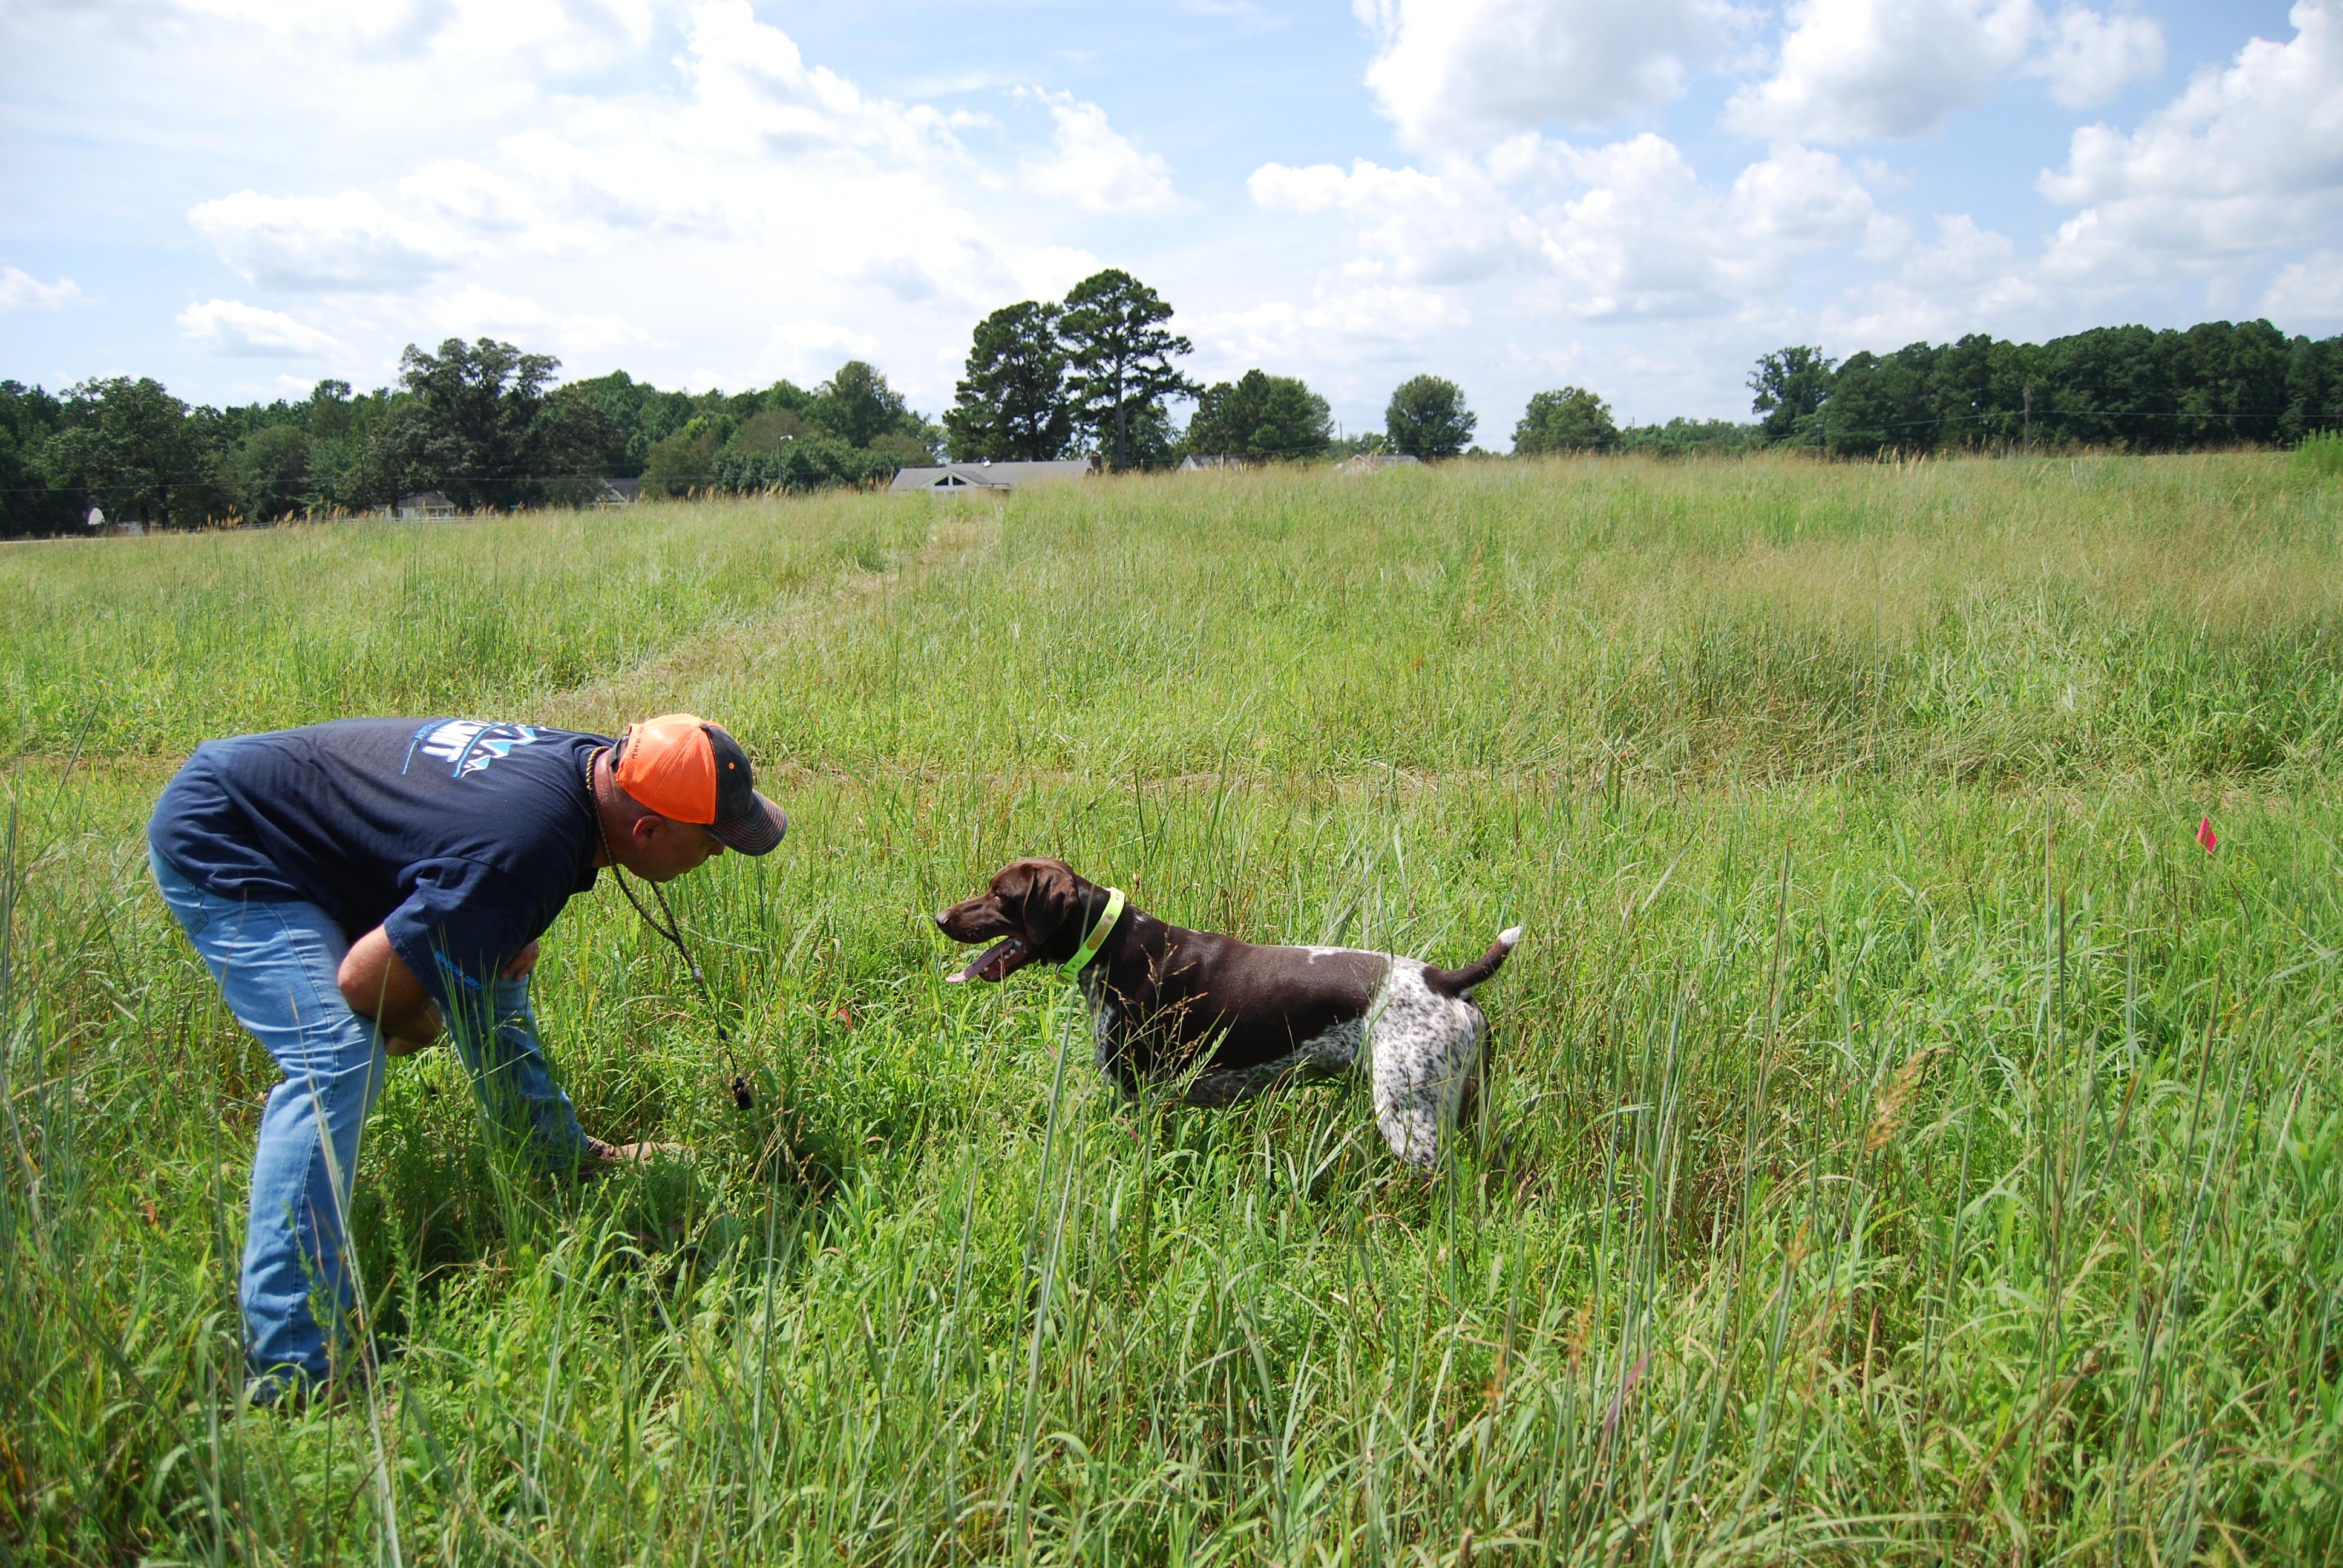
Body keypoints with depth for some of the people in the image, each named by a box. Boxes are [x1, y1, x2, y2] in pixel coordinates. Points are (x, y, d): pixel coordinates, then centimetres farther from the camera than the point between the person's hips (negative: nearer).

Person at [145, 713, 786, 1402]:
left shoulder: (595, 763, -9)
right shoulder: (526, 853, -36)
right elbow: (366, 981, -29)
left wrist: (514, 934, -1)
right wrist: (413, 1028, -7)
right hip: (217, 841, -10)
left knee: (485, 961, 18)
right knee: (335, 1059, -24)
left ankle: (564, 1157, 37)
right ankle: (291, 1369, -23)